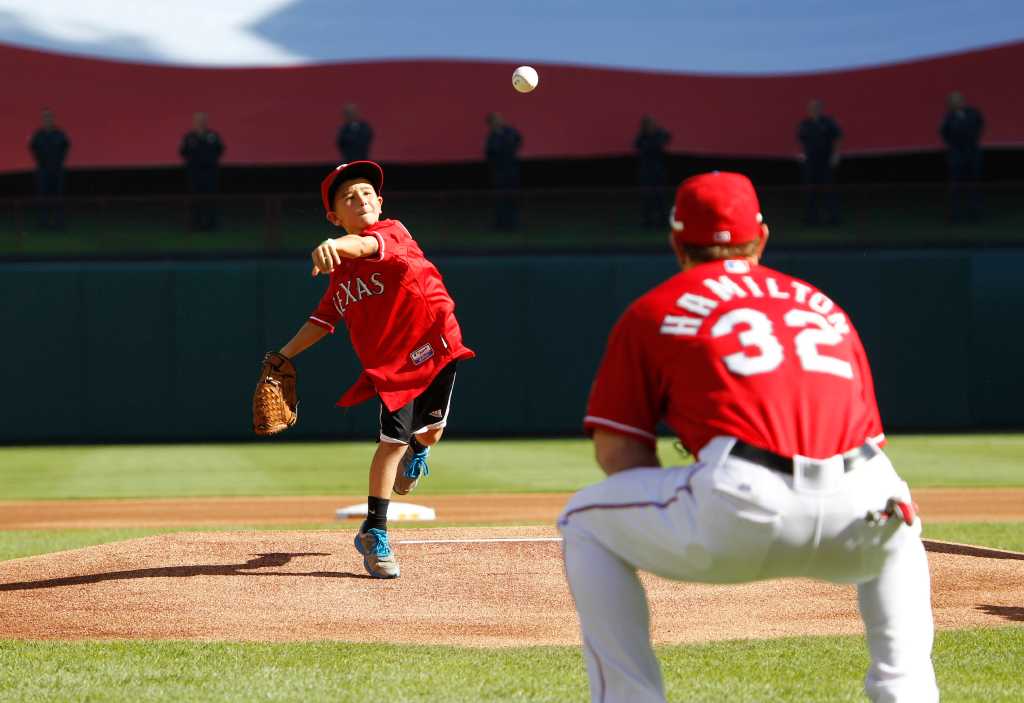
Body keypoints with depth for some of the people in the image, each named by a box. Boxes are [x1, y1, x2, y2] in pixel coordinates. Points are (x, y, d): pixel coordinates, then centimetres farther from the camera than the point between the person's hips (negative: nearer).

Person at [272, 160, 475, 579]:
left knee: (429, 432, 10)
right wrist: (285, 354, 6)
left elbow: (371, 245, -34)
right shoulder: (341, 270, 6)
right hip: (390, 360, 2)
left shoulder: (393, 232, -10)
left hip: (435, 344, -2)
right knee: (393, 441, -9)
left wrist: (337, 245, -56)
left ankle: (417, 449, 51)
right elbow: (324, 319, 16)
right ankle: (374, 534, 0)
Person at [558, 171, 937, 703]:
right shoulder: (824, 306, 32)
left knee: (586, 524, 21)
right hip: (862, 510, 4)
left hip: (744, 506, -4)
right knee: (896, 538, 41)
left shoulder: (652, 312, 20)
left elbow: (615, 449, 14)